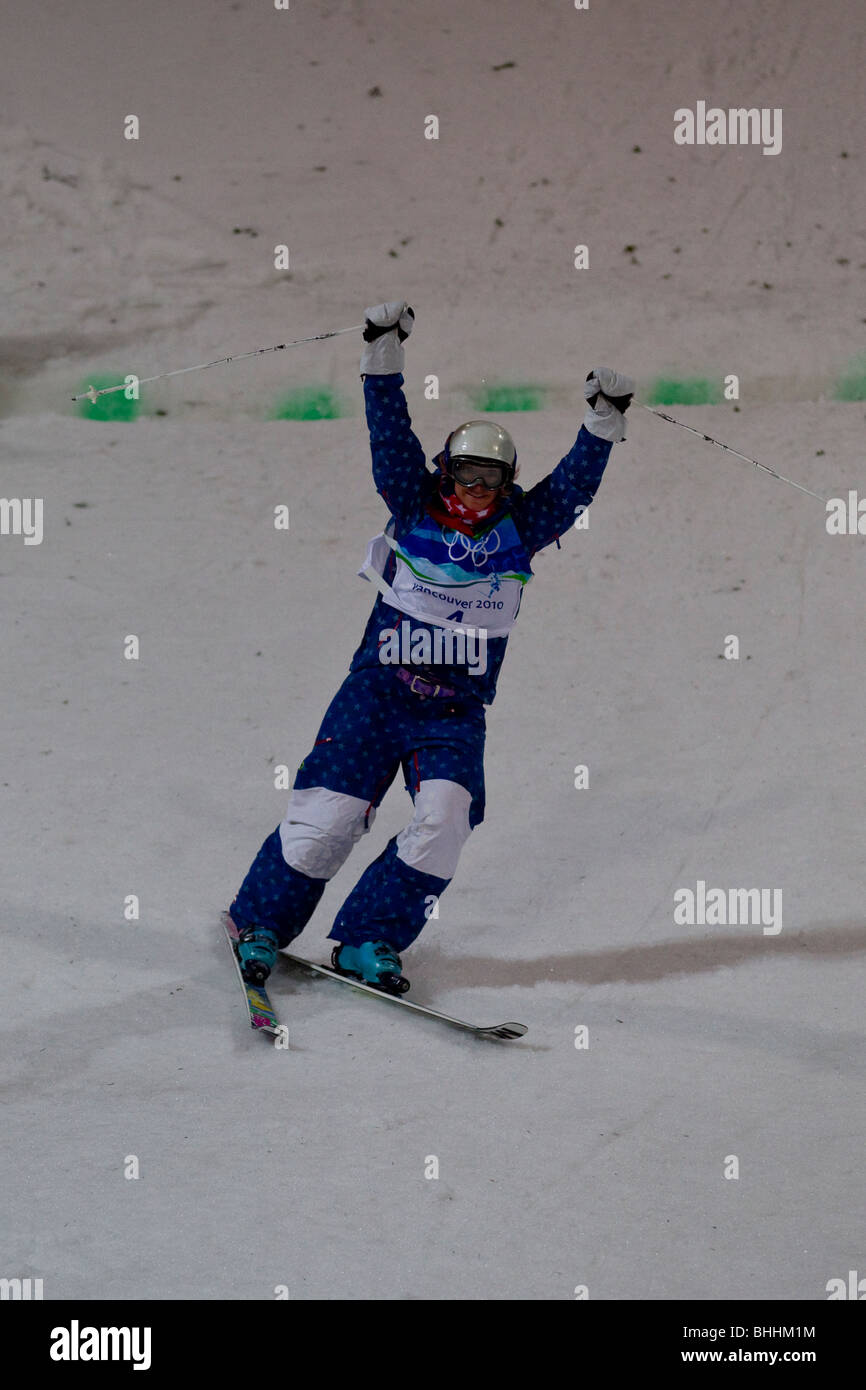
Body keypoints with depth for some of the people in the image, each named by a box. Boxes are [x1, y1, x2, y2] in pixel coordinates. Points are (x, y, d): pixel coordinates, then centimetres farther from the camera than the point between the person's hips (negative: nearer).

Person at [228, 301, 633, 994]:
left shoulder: (518, 532, 6)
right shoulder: (414, 511, 3)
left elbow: (574, 486, 0)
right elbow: (393, 440, -5)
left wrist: (604, 420, -13)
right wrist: (384, 355, -15)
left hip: (456, 712, 2)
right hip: (377, 691, -1)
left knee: (446, 820, -19)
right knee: (325, 818, -7)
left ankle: (368, 942, -6)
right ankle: (260, 925, 13)